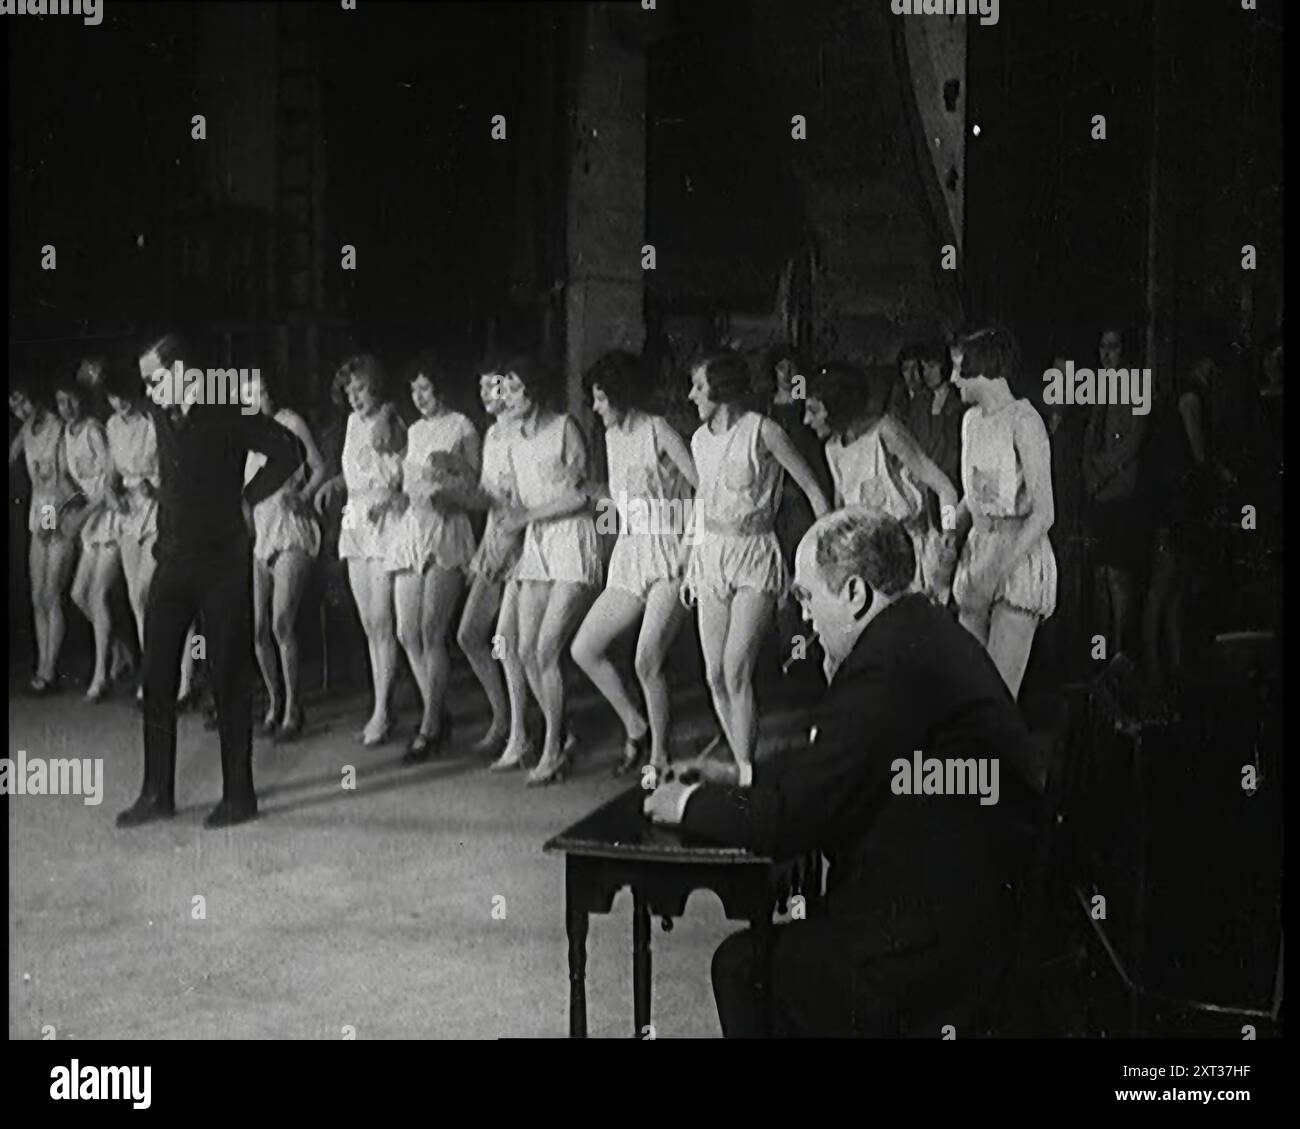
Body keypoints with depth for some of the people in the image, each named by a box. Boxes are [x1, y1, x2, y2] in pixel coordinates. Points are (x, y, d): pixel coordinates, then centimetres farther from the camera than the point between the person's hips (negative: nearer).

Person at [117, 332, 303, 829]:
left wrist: (247, 498, -6)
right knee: (156, 677, 5)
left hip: (224, 563, -6)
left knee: (230, 679, 0)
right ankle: (157, 793, 13)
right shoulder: (161, 413, 8)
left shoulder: (230, 414, -11)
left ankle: (238, 796, 8)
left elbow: (289, 452, -10)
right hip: (173, 559, 6)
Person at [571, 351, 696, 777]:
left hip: (670, 556, -8)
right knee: (584, 649, 2)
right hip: (630, 556, 8)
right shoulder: (612, 435, 15)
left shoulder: (657, 430, -8)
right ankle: (636, 728, 18)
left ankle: (659, 756, 1)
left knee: (647, 664, -14)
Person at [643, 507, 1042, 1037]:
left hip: (945, 934, -10)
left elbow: (790, 819, -19)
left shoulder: (889, 667, -23)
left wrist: (690, 806, -3)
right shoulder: (918, 633, 9)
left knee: (744, 967, -1)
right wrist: (743, 777, 19)